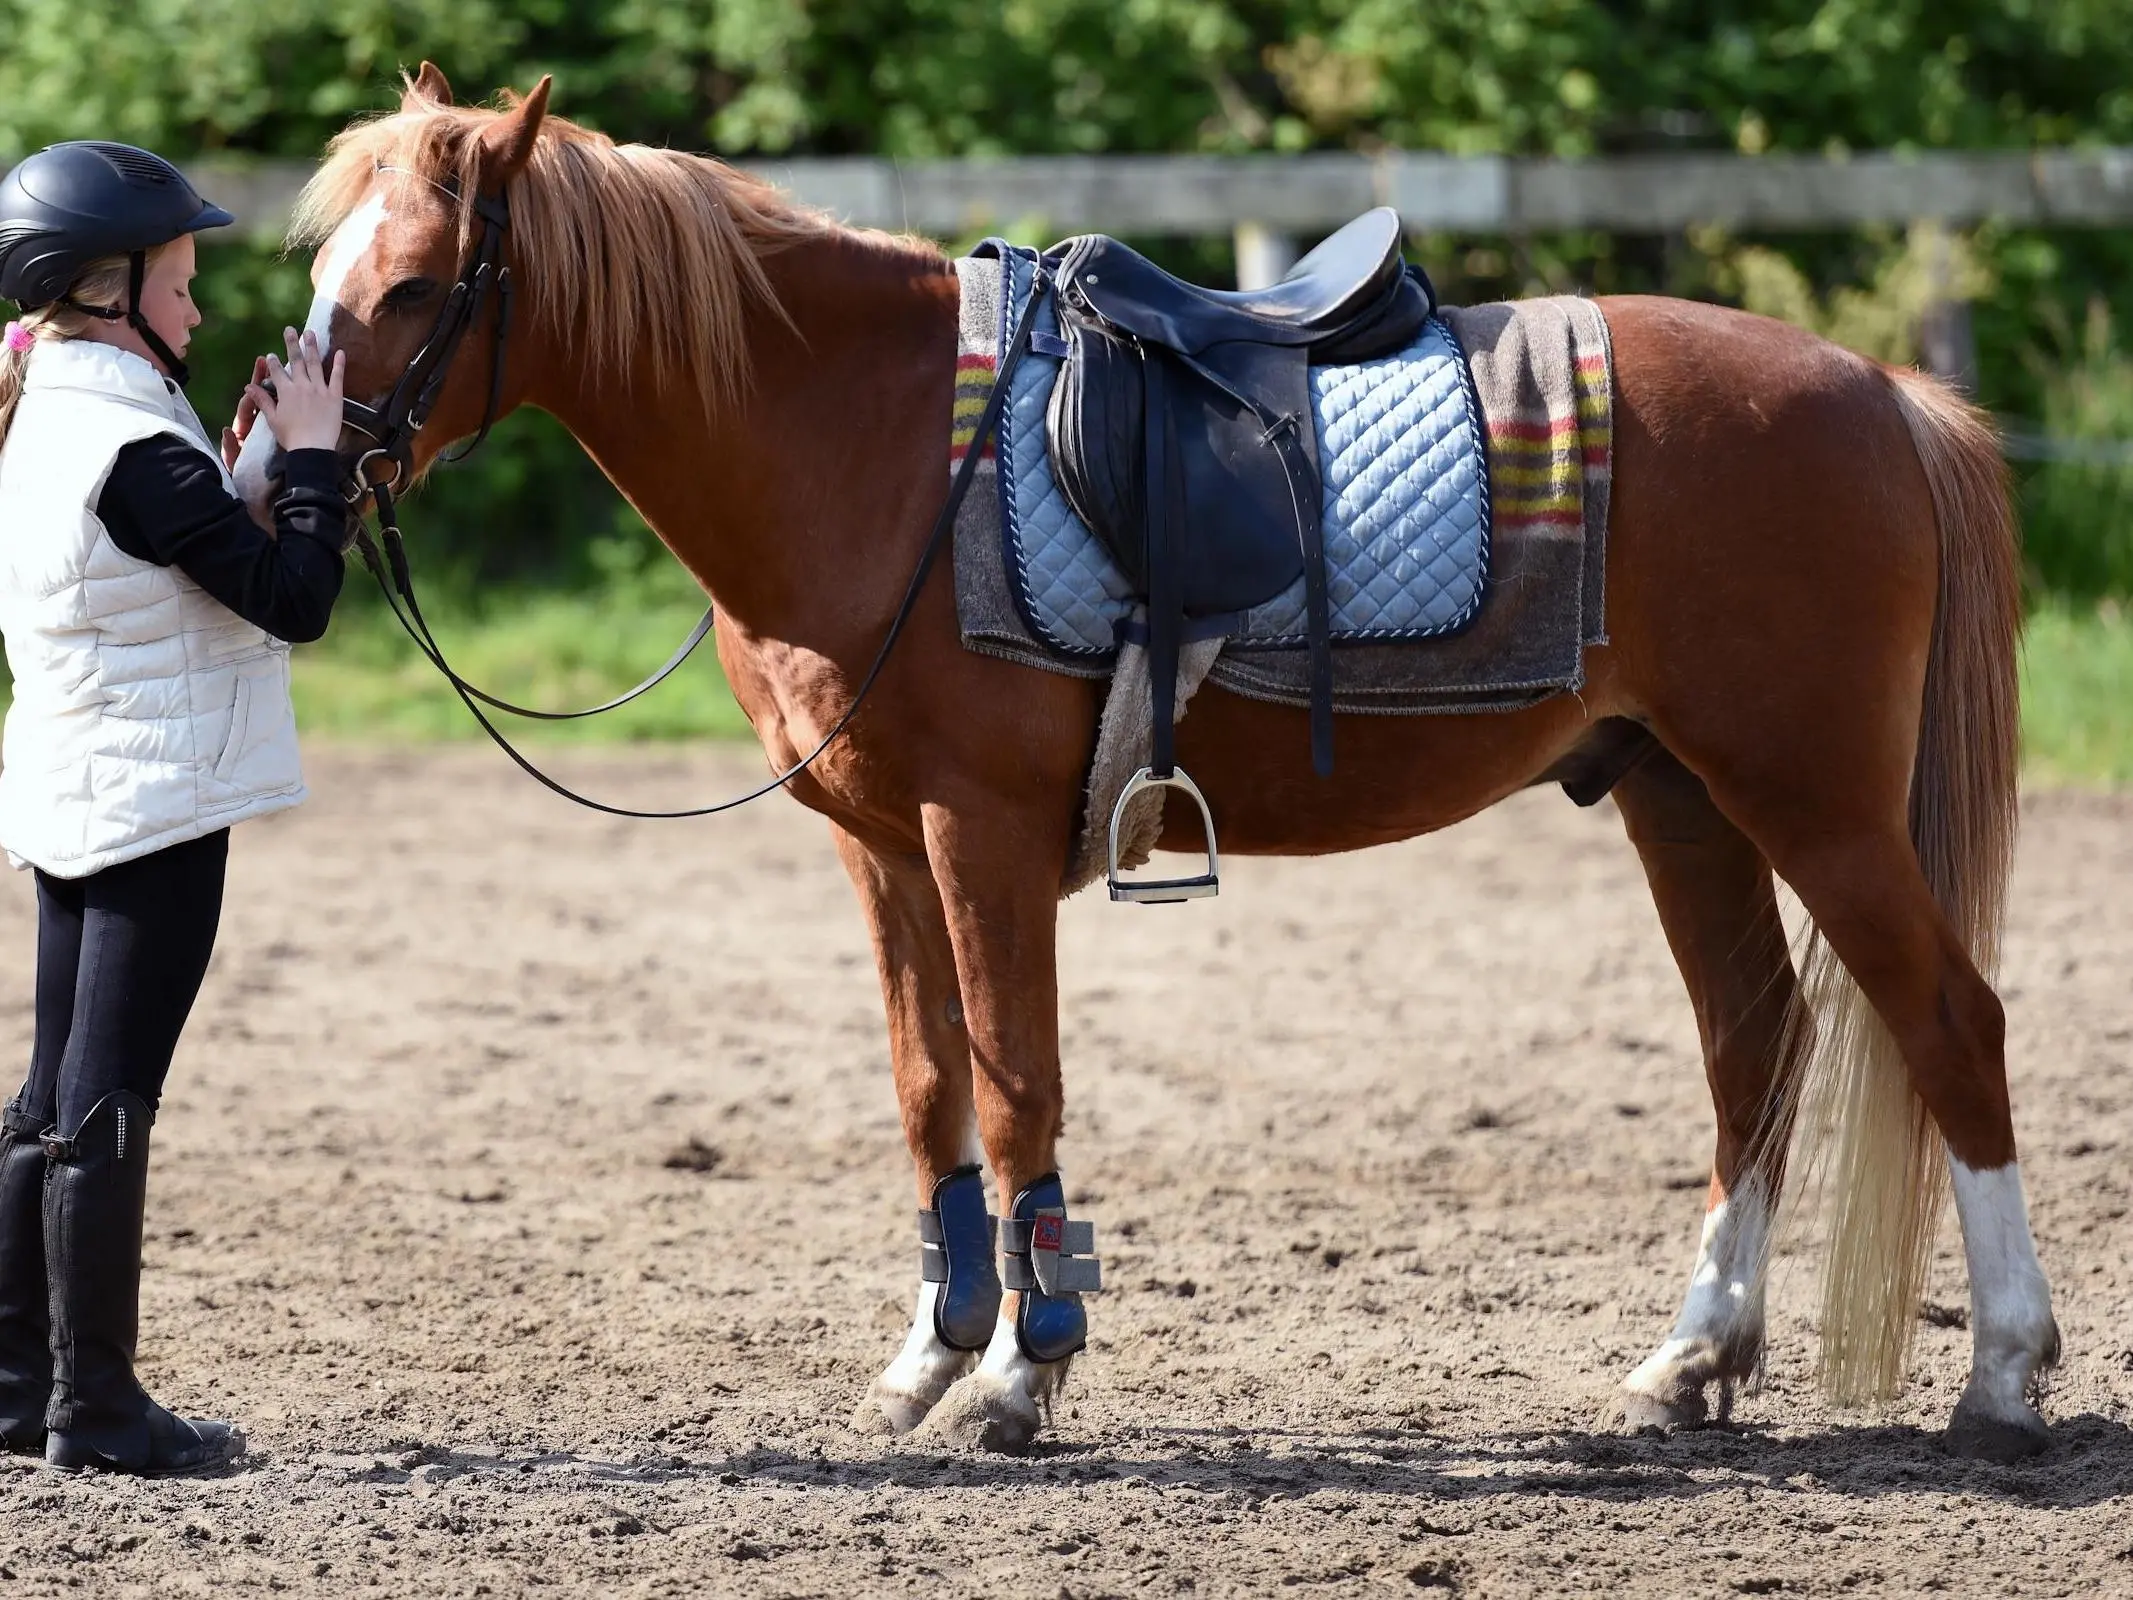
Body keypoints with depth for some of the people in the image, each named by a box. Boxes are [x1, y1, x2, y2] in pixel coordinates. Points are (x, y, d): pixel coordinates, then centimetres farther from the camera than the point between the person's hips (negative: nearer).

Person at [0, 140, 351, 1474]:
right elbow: (294, 601, -20)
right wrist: (312, 452, -10)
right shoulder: (137, 451, -20)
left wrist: (235, 465, 10)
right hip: (156, 803, -9)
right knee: (108, 1105, -5)